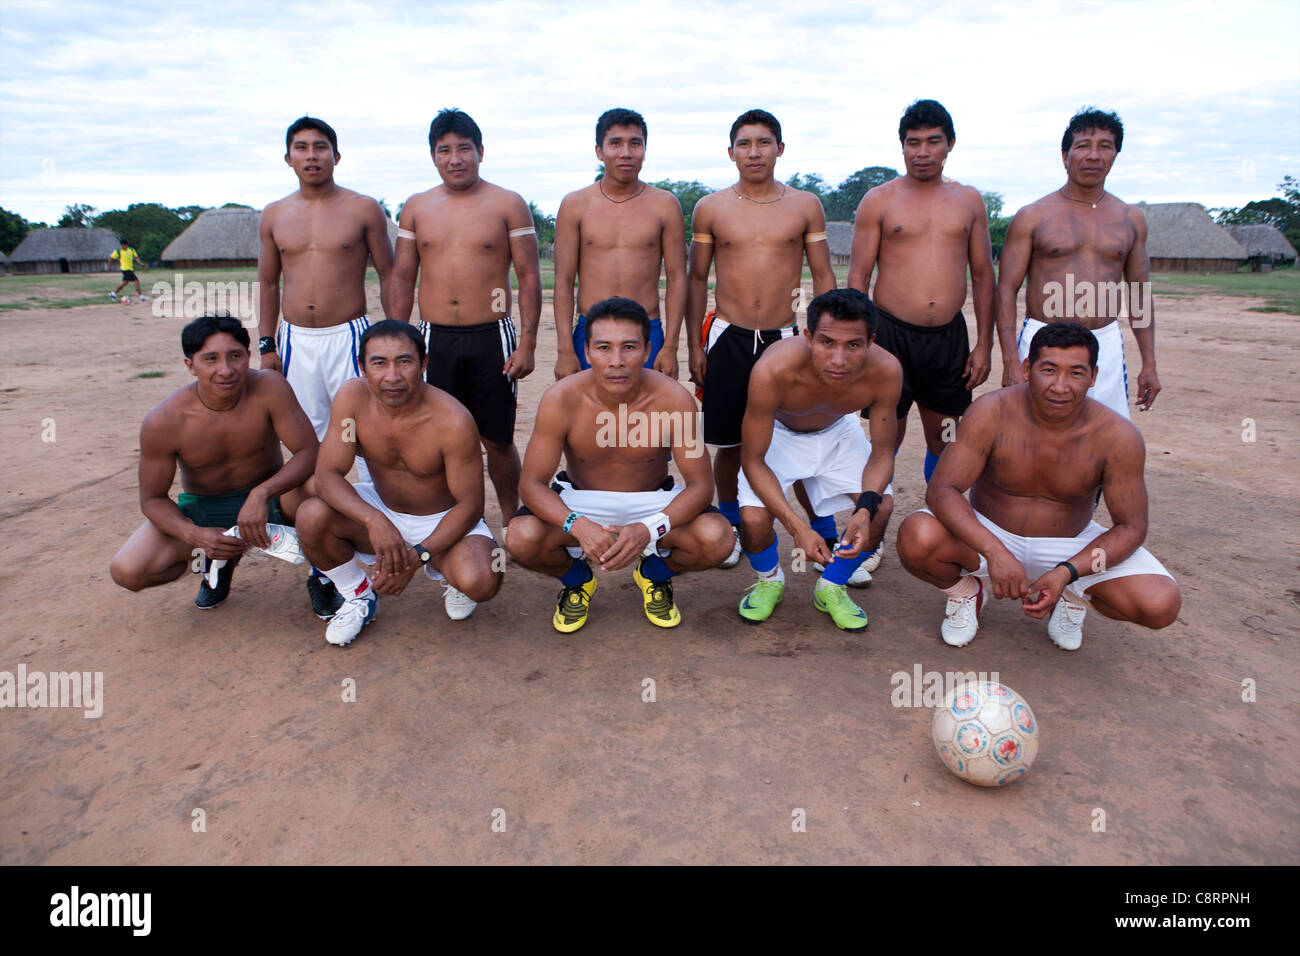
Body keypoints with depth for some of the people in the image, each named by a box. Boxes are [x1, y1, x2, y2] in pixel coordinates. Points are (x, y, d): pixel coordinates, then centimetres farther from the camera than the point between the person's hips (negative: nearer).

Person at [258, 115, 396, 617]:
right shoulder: (274, 216, 10)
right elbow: (268, 281, 16)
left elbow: (388, 275, 4)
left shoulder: (363, 210, 0)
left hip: (349, 337, -3)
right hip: (295, 341, 3)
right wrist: (266, 344, 10)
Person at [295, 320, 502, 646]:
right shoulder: (352, 398, -17)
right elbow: (327, 475, -18)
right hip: (380, 508, 3)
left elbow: (469, 505, -20)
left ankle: (448, 575, 9)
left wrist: (417, 557, -28)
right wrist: (373, 520, -36)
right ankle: (359, 595, 4)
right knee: (311, 516, -26)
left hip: (444, 520, -3)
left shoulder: (452, 421, -27)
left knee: (479, 582, -32)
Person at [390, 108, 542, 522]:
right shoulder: (416, 207, 10)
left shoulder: (508, 204, 2)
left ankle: (511, 522, 21)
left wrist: (527, 343, -8)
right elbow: (402, 278, 12)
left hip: (492, 339, -2)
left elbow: (529, 276, -1)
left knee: (498, 441, 5)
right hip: (434, 340, 3)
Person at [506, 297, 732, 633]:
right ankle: (576, 579, 8)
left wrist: (649, 529, -37)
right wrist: (579, 526, -38)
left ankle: (655, 573, 9)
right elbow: (532, 483, -18)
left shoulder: (673, 399, -22)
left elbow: (700, 483, -19)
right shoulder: (561, 400, -22)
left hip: (653, 502, 0)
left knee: (717, 538, -28)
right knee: (521, 538, -30)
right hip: (580, 502, 0)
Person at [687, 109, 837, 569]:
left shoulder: (806, 205, 5)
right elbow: (696, 278, 9)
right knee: (729, 442, 8)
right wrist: (695, 346, 4)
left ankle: (826, 535, 17)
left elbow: (824, 276, 8)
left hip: (785, 339, 0)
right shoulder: (710, 208, 5)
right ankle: (730, 524, 30)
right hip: (728, 339, 1)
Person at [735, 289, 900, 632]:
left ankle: (831, 588, 11)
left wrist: (865, 509, -35)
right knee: (754, 517, -24)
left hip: (838, 431, 3)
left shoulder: (886, 371, -30)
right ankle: (769, 580, 13)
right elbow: (752, 460, -27)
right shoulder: (772, 371, -39)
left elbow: (882, 453, -16)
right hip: (778, 432, -2)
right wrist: (797, 526, -37)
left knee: (882, 508, -17)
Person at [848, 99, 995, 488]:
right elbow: (858, 275, 0)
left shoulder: (969, 200, 11)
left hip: (950, 337, 3)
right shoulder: (879, 201, 2)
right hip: (891, 334, -3)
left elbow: (983, 274, 13)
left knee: (944, 442, 11)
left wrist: (984, 343, 7)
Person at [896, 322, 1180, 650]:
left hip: (1071, 546, 2)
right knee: (916, 538, -32)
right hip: (988, 534, -1)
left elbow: (1131, 526, -12)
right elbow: (942, 489, -25)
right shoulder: (992, 413, -22)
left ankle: (1072, 595, 13)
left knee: (1161, 604, -21)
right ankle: (965, 588, 4)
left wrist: (1067, 572, -29)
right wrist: (994, 551, -40)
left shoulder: (1117, 435, -17)